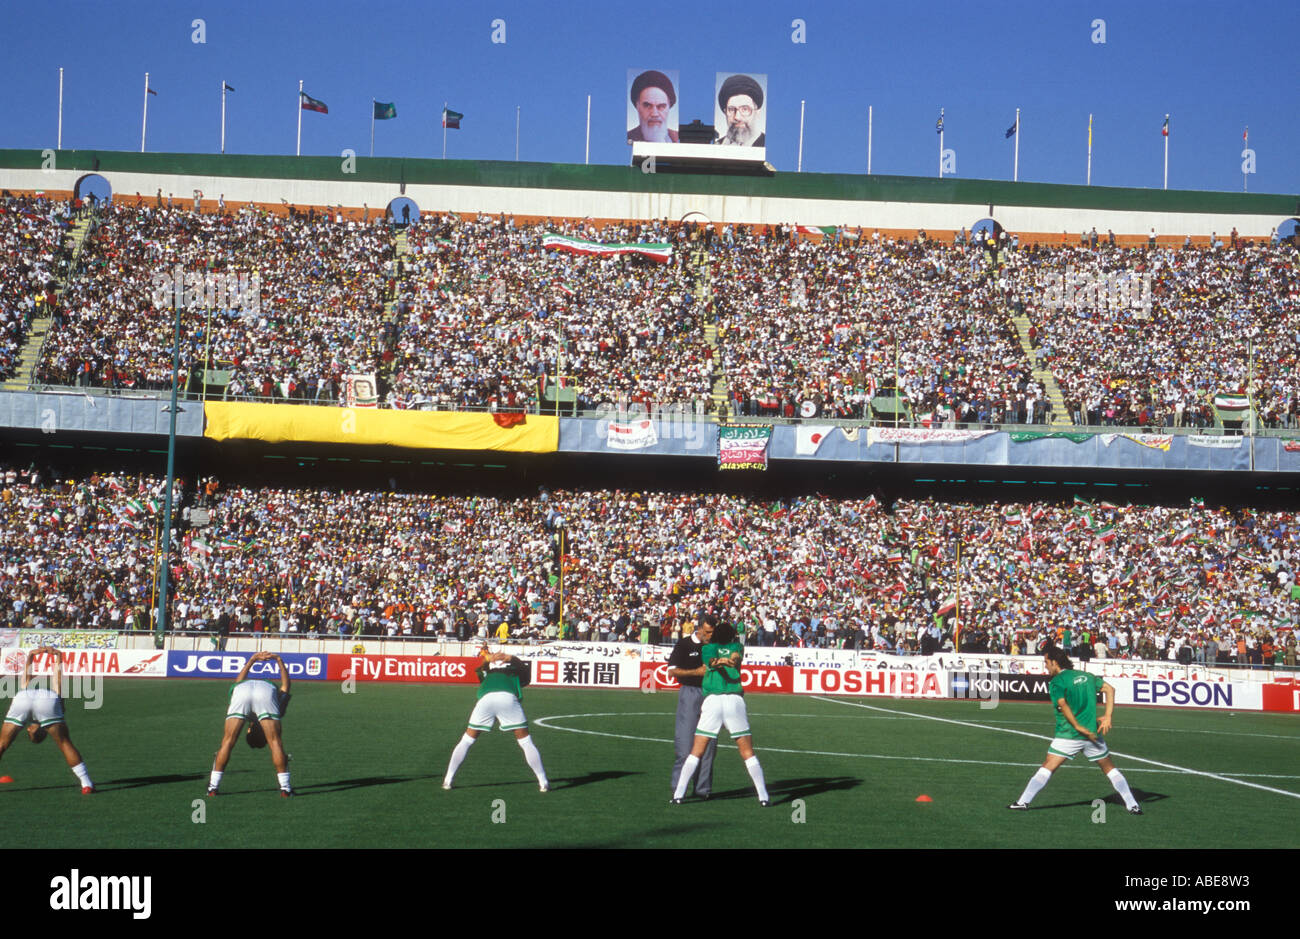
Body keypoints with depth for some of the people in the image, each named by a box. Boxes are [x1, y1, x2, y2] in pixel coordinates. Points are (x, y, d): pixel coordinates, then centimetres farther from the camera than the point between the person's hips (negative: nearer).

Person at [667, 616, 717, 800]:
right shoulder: (684, 644, 0)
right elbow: (672, 671, -4)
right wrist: (696, 671, -15)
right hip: (690, 693, -4)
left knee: (709, 742, 2)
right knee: (686, 741, -7)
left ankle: (703, 787, 8)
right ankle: (679, 787, -1)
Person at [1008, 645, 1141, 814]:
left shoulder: (1056, 682, -5)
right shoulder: (1086, 676, 13)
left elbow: (1063, 705, -20)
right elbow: (1109, 688, 8)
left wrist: (1079, 727, -20)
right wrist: (1107, 717, 2)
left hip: (1068, 735, -5)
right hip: (1093, 733, 5)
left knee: (1047, 767, -3)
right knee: (1109, 769, 15)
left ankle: (1023, 801, -8)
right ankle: (1132, 805, 14)